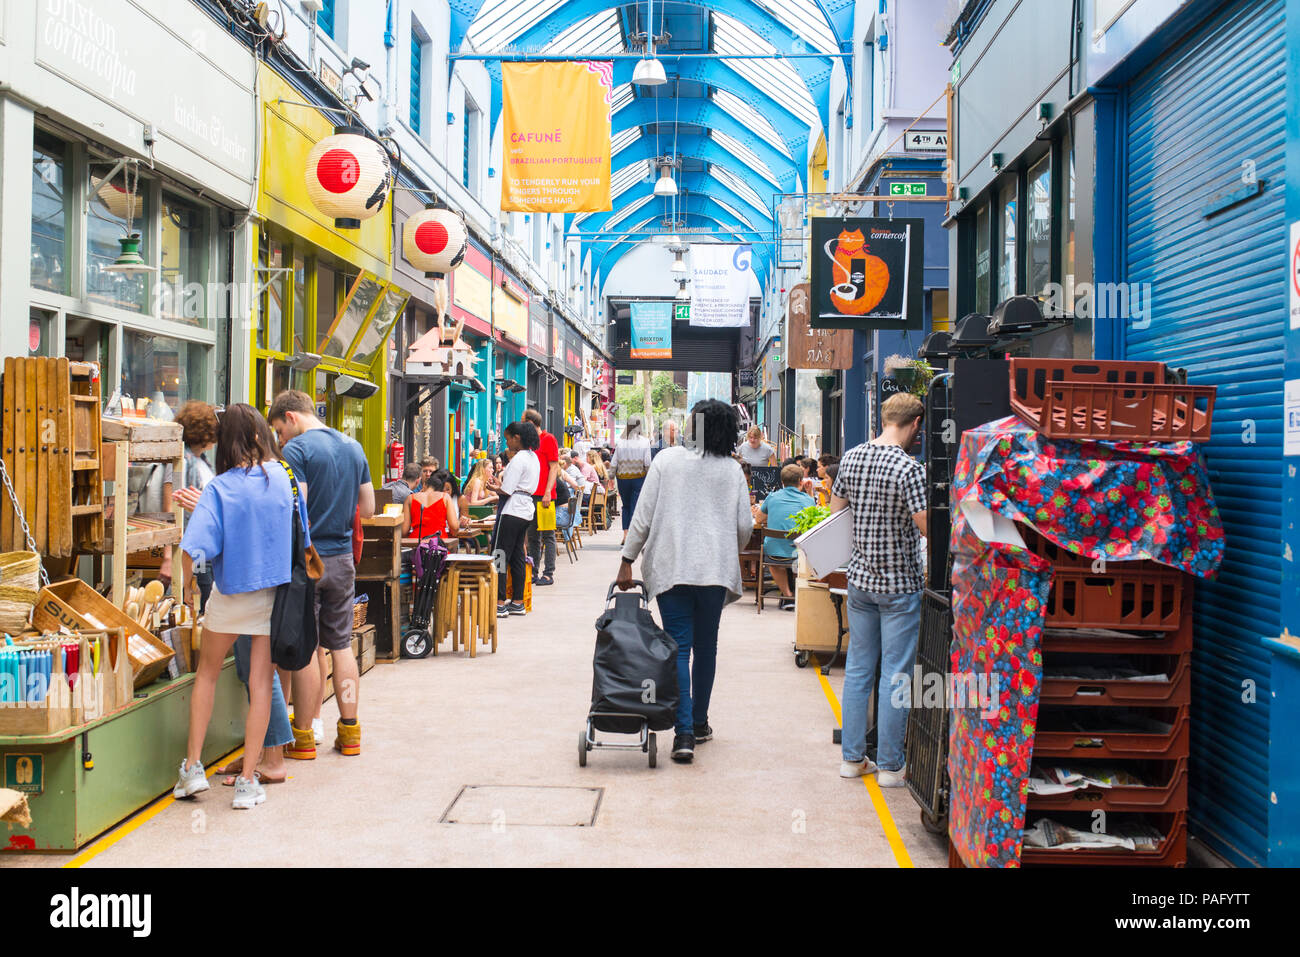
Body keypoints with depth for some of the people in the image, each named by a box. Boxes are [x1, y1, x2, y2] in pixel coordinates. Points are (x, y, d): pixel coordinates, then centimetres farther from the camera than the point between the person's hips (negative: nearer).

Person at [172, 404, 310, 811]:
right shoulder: (283, 478, -5)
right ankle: (248, 782, 7)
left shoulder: (220, 488, -13)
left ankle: (193, 767, 21)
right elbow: (299, 530, 6)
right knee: (261, 683, 5)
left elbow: (193, 545, -21)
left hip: (231, 593, -1)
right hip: (275, 592, 1)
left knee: (207, 672, 19)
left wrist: (188, 578, -3)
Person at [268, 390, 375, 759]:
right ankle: (349, 732, 14)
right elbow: (368, 509, 14)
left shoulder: (296, 450, -11)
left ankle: (304, 735, 9)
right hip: (343, 558, 6)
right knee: (341, 645, 11)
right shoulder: (354, 448, 10)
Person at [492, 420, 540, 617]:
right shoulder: (533, 457, 14)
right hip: (526, 510, 10)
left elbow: (506, 490, -17)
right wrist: (502, 479, 12)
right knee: (517, 556, 12)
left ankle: (499, 604, -8)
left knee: (500, 555, -6)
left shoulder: (518, 459, -15)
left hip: (512, 510, -10)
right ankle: (518, 602, 15)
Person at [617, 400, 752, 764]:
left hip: (671, 567, -2)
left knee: (679, 647, -2)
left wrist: (628, 561, 4)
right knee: (706, 646, 14)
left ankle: (684, 732, -11)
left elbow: (643, 516, -3)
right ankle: (700, 722, 25)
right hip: (715, 570, 2)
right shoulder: (732, 470, 3)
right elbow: (744, 526, 5)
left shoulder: (667, 460, -2)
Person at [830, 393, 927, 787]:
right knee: (895, 675, 2)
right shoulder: (909, 468, -18)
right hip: (900, 584, -6)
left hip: (860, 577, 6)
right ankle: (890, 766, 10)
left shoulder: (851, 457, 3)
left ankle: (853, 757, 20)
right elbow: (929, 526, -20)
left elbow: (835, 509, 14)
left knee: (858, 669, 13)